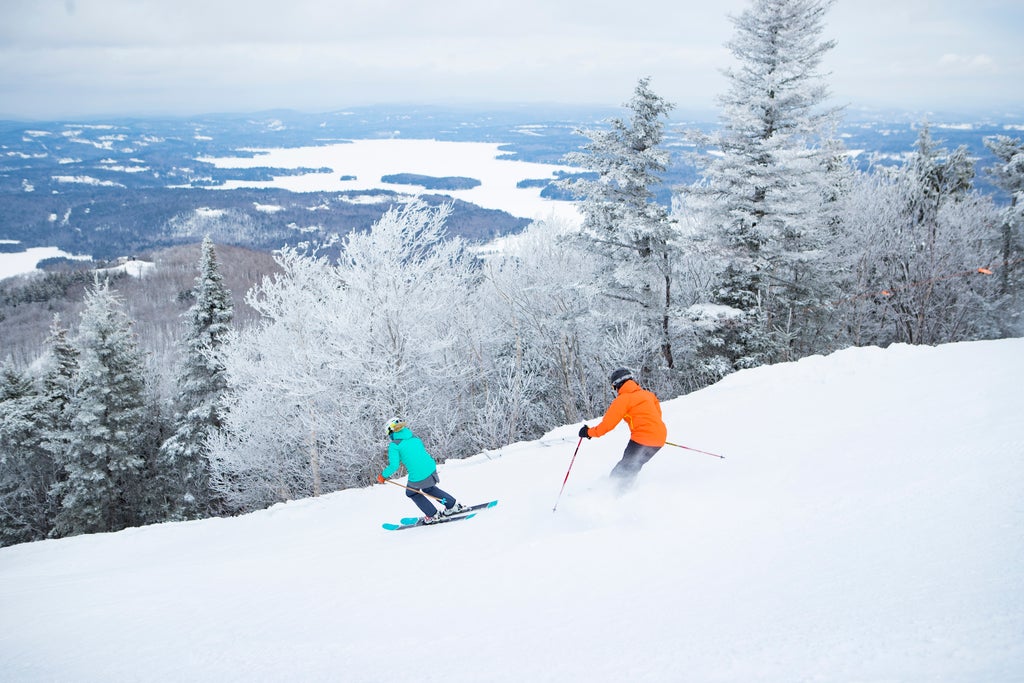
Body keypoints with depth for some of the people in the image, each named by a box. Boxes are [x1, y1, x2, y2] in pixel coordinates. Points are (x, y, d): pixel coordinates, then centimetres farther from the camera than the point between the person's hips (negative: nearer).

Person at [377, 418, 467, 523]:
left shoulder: (394, 445, -7)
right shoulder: (414, 437, 11)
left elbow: (394, 466, -14)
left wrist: (383, 475, 2)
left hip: (418, 477, -6)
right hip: (431, 469, 6)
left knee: (411, 492, 26)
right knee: (428, 489, 34)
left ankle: (433, 515, 27)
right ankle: (454, 505, 33)